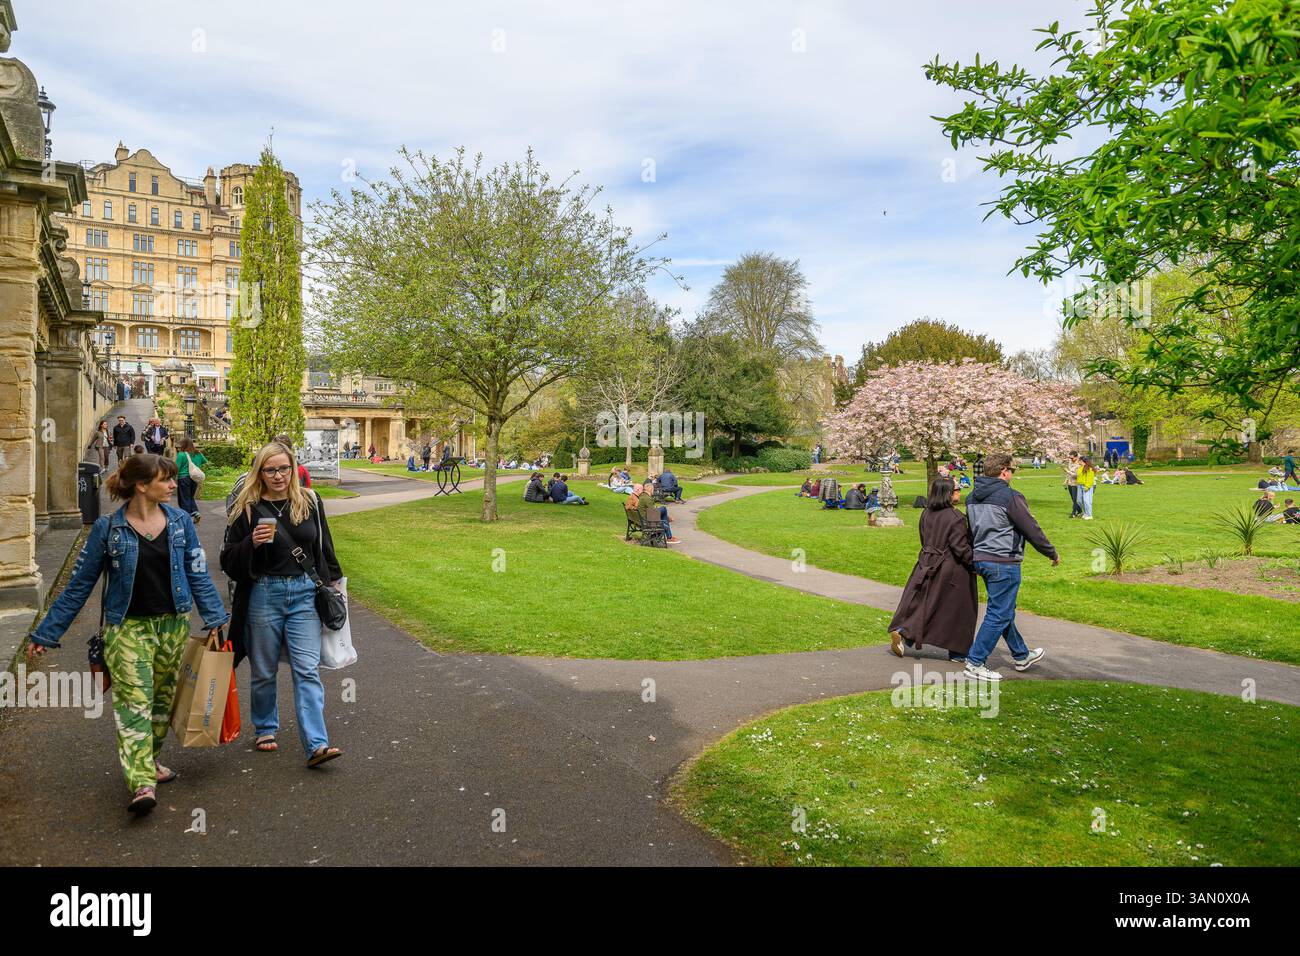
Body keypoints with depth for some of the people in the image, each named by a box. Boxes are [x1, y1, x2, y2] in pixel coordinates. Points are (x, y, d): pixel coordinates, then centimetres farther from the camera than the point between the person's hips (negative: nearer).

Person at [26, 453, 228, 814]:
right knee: (134, 701, -12)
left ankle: (150, 760, 34)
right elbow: (79, 584, 0)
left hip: (173, 623, 4)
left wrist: (214, 618, -1)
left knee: (163, 698, 14)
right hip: (128, 626, -3)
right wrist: (45, 634, 1)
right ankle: (142, 784, -15)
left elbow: (198, 574, 6)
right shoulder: (108, 528, -6)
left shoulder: (180, 521, 2)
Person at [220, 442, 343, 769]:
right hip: (263, 595, -1)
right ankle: (265, 730, 35)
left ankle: (316, 744, -6)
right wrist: (252, 543, -20)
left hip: (304, 594, 1)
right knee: (264, 671, 13)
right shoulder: (247, 508, -3)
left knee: (307, 670, -4)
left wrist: (332, 581, 17)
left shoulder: (309, 501, 4)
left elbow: (324, 547, 16)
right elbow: (228, 561, -2)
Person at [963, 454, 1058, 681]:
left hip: (981, 560, 9)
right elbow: (1032, 530, -10)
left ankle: (1021, 656, 36)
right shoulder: (1010, 497, -15)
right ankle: (975, 664, 1)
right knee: (998, 615, -1)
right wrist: (1053, 554, 4)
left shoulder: (972, 498, 10)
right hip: (1003, 562, -9)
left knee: (1004, 611, 21)